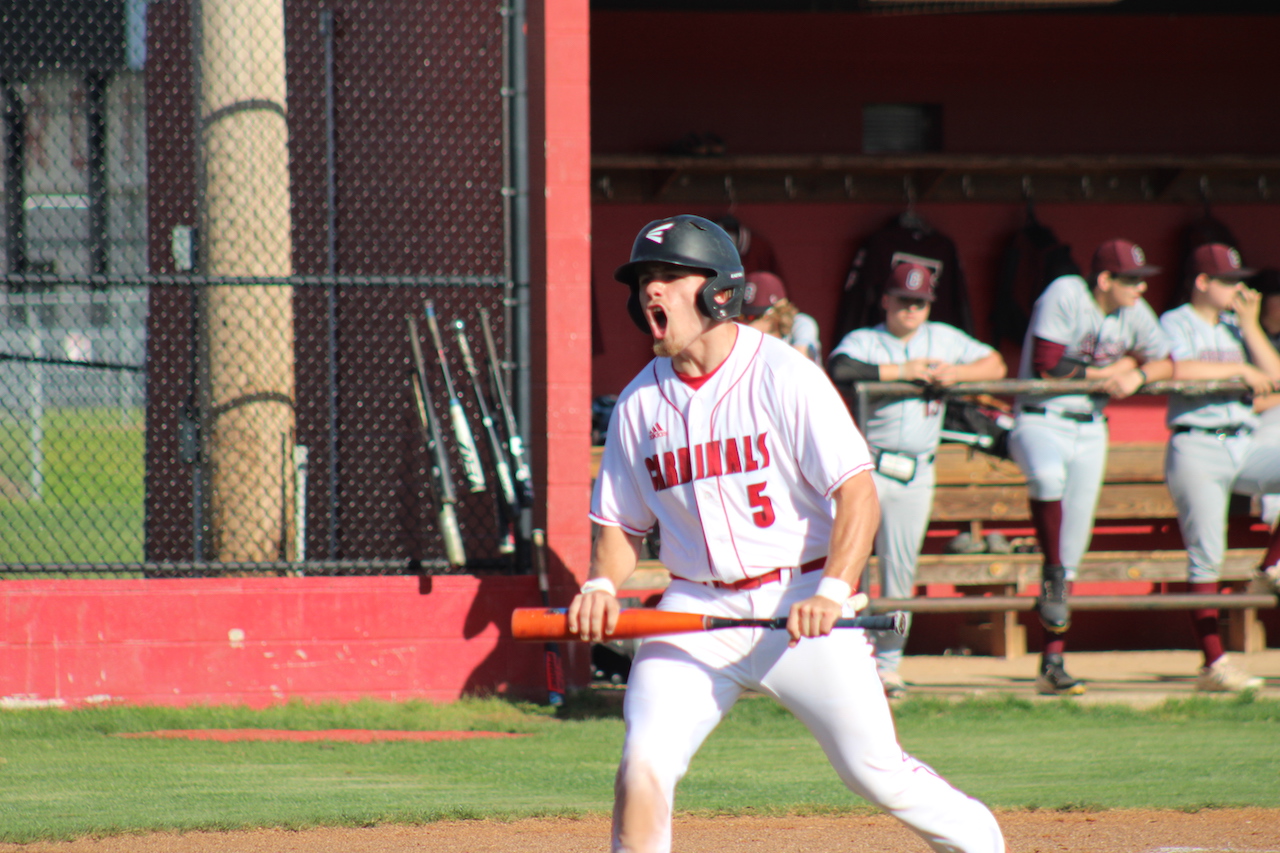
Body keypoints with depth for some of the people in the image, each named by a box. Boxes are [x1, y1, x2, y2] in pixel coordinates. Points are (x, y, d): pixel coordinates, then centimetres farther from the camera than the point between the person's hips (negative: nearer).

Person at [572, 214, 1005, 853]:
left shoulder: (784, 375, -9)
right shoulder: (640, 403, 6)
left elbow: (858, 490, -13)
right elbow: (621, 520, 16)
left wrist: (833, 591, -26)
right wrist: (603, 585, -5)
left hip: (799, 601, -4)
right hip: (696, 610, 4)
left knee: (875, 770, -4)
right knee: (643, 764, -15)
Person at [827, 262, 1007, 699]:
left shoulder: (944, 339, 15)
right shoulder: (863, 341, 2)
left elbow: (995, 365, 12)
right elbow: (840, 371, -20)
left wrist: (955, 373, -7)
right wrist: (904, 371, -16)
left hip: (916, 474, 4)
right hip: (866, 466, -4)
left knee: (901, 566, 5)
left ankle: (888, 660, 14)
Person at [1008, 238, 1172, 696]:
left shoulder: (1135, 314, 5)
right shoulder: (1065, 295, -13)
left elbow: (1166, 363, 10)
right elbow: (1046, 365, -18)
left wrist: (1138, 374, -13)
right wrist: (1109, 371, -9)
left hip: (1090, 432, 6)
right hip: (1040, 421, -6)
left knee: (1073, 550, 4)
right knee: (1048, 474, -42)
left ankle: (1052, 663, 8)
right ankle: (1051, 576, -23)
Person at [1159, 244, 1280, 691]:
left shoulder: (1236, 327, 21)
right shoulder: (1176, 323, 2)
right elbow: (1176, 368, -18)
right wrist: (1238, 369, -10)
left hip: (1243, 448, 6)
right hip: (1196, 449, -6)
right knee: (1206, 556, -9)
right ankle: (1213, 664, -8)